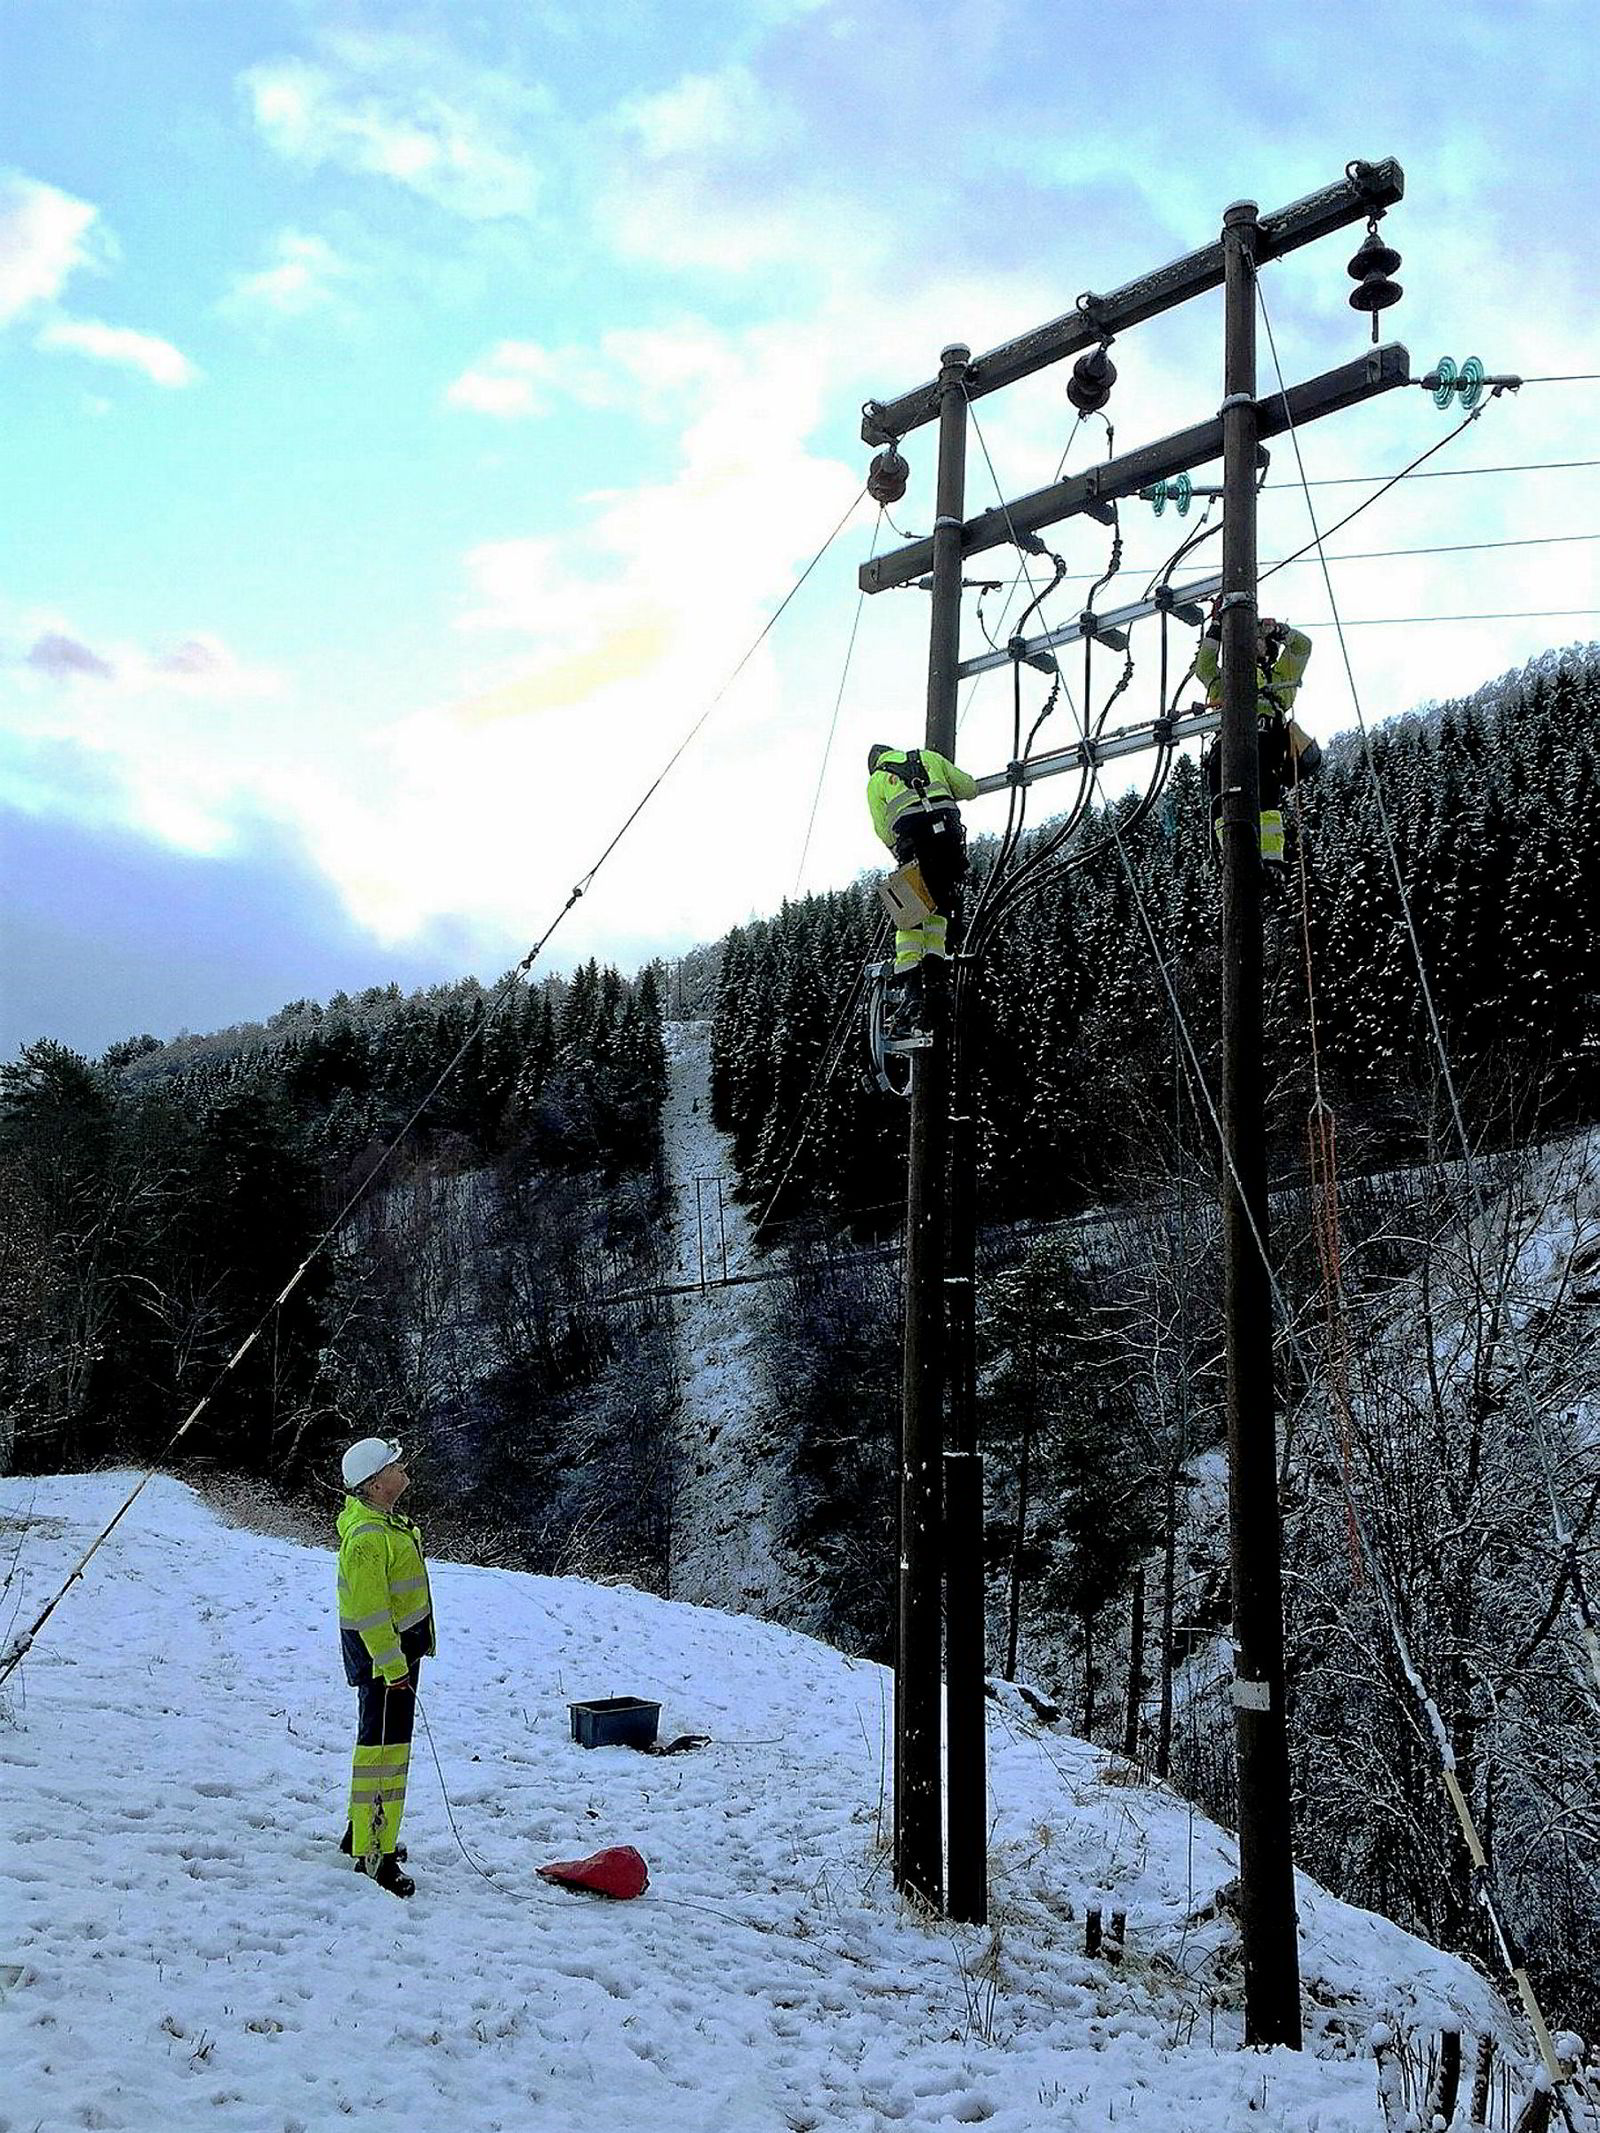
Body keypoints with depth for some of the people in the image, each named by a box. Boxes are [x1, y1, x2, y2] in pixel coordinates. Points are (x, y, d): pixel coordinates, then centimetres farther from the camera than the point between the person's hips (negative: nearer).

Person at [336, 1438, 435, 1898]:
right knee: (383, 1748, -7)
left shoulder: (386, 1523, 11)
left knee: (390, 1742, 20)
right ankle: (372, 1856, -3)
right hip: (381, 1652, -11)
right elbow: (368, 1610, -26)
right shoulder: (367, 1536, -23)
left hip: (401, 1643, 11)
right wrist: (392, 1666, -24)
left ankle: (363, 1832, 35)